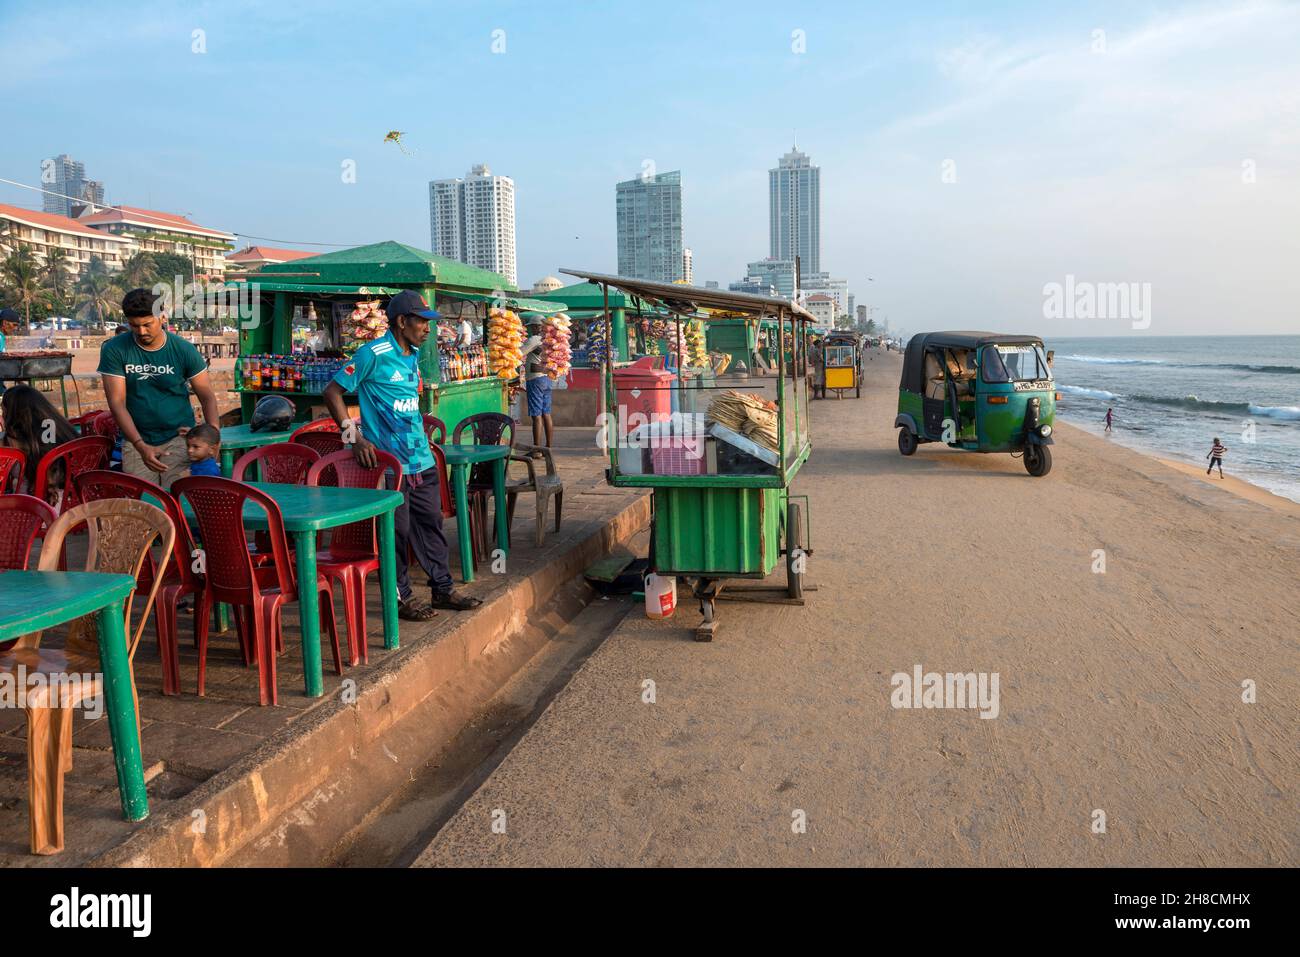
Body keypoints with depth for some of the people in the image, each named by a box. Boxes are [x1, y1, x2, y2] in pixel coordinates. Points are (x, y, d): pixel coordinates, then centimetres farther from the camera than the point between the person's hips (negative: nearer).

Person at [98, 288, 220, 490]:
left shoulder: (184, 350, -5)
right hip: (136, 441, 1)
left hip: (179, 437, 0)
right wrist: (141, 446, -21)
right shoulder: (114, 350, -6)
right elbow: (117, 403, -9)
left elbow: (207, 396, -4)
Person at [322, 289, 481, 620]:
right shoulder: (373, 353, -12)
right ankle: (400, 596, 13)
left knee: (431, 522, 12)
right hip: (388, 461, -8)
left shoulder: (413, 355, 13)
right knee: (397, 529, 0)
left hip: (421, 458, 8)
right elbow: (333, 392, -12)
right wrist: (354, 437, -17)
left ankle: (442, 588, 22)